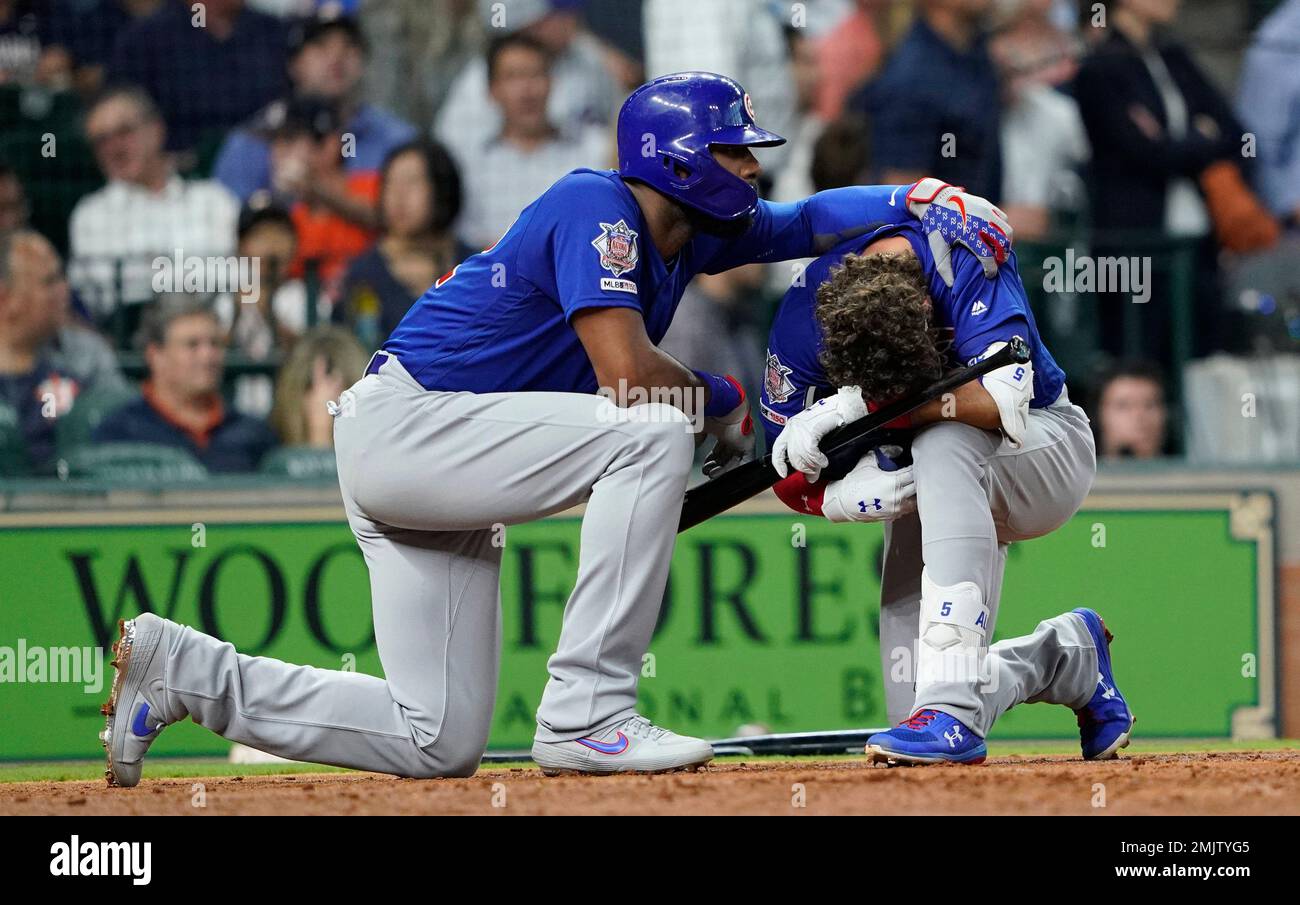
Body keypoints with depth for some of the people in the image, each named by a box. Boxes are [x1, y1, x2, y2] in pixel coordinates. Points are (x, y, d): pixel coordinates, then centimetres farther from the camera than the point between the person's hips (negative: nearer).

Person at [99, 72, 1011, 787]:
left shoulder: (694, 232, 12)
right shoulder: (598, 208, -15)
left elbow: (808, 222, 23)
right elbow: (627, 376, -24)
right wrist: (726, 401, -7)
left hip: (435, 466, 9)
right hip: (401, 424, -9)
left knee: (439, 745, 4)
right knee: (655, 434, -24)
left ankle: (182, 670, 10)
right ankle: (587, 714, -22)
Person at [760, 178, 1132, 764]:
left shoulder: (964, 258, -30)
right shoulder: (805, 316, -22)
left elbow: (1005, 404, -41)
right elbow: (789, 478, -13)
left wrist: (860, 407, -41)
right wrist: (847, 497, -35)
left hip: (1047, 449, -4)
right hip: (935, 494, 4)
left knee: (942, 446, -39)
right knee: (914, 706, -8)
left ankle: (953, 711, -41)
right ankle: (1067, 655, 25)